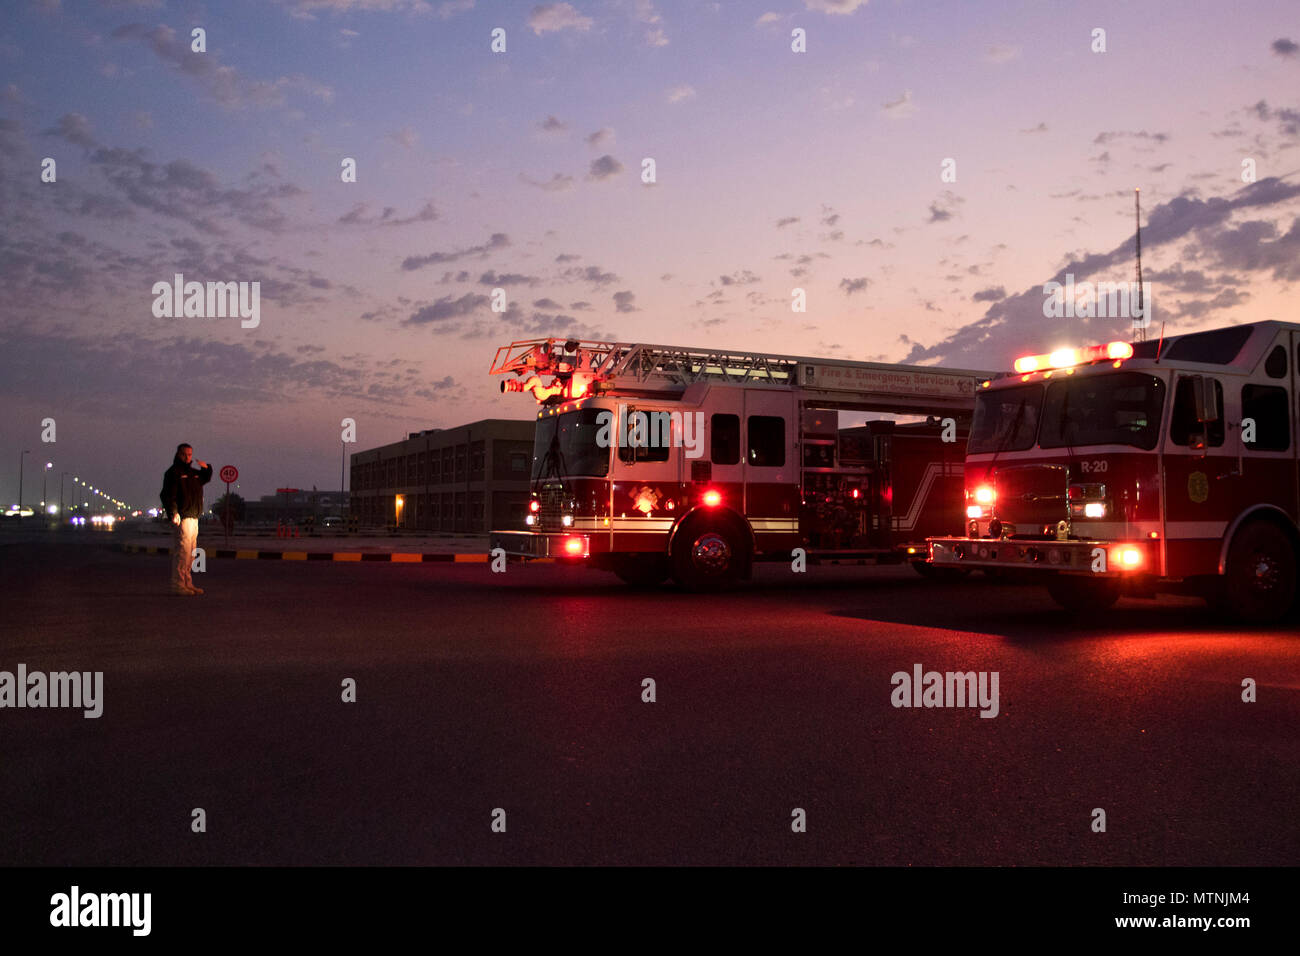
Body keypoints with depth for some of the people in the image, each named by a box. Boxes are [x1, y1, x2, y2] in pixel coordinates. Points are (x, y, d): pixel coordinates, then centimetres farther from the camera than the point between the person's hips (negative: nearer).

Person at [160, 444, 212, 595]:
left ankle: (187, 584, 20)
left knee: (190, 554, 13)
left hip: (194, 518, 9)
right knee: (182, 551, -12)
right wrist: (173, 512, -26)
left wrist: (207, 468, 17)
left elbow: (206, 478, 39)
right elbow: (168, 495, -15)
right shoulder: (173, 472, -6)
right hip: (182, 518, -9)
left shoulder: (193, 472, 19)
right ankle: (178, 585, -11)